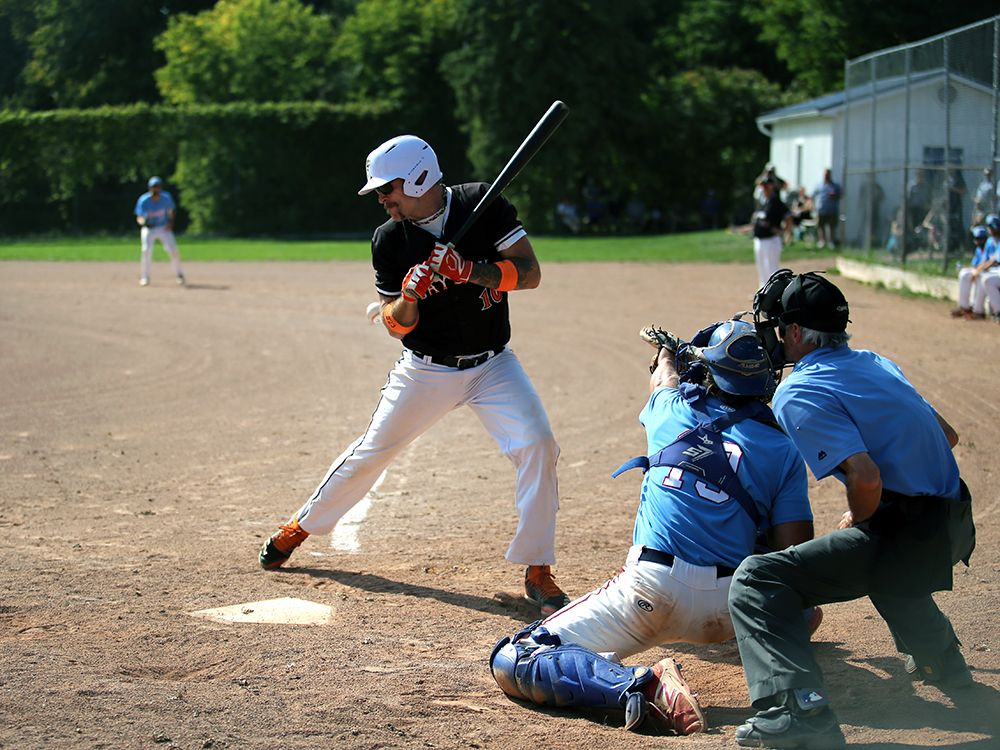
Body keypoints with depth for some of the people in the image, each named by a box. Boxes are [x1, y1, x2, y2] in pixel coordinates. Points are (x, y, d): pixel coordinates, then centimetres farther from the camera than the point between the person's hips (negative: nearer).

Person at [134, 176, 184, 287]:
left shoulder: (166, 198, -13)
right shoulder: (143, 200, -18)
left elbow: (172, 210, 5)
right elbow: (139, 218, -14)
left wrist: (170, 222, -11)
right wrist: (143, 221, -37)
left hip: (164, 228, 1)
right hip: (148, 228, -1)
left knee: (173, 250, -10)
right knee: (146, 250, -19)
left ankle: (179, 274, 12)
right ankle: (144, 277, -5)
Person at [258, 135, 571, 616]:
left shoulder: (484, 205, -12)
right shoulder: (389, 240, -7)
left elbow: (529, 272, -16)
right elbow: (396, 326, -4)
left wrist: (468, 270, -30)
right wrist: (408, 298, -27)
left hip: (492, 364, -1)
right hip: (425, 371, 1)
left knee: (537, 445, -19)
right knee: (371, 451, 7)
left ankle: (537, 571, -8)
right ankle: (300, 527, 31)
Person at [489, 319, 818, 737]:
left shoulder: (673, 412, 8)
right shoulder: (783, 452, 6)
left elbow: (664, 381, 35)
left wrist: (666, 351, 58)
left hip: (651, 590, -4)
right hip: (724, 613, 4)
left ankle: (640, 685, -28)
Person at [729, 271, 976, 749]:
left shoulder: (797, 394, -11)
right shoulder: (877, 363, 14)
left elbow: (866, 479, -24)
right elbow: (948, 437, 21)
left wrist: (856, 522, -2)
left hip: (911, 535, -9)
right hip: (956, 527, 9)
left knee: (756, 582, -13)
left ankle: (798, 709, -28)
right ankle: (940, 660, 55)